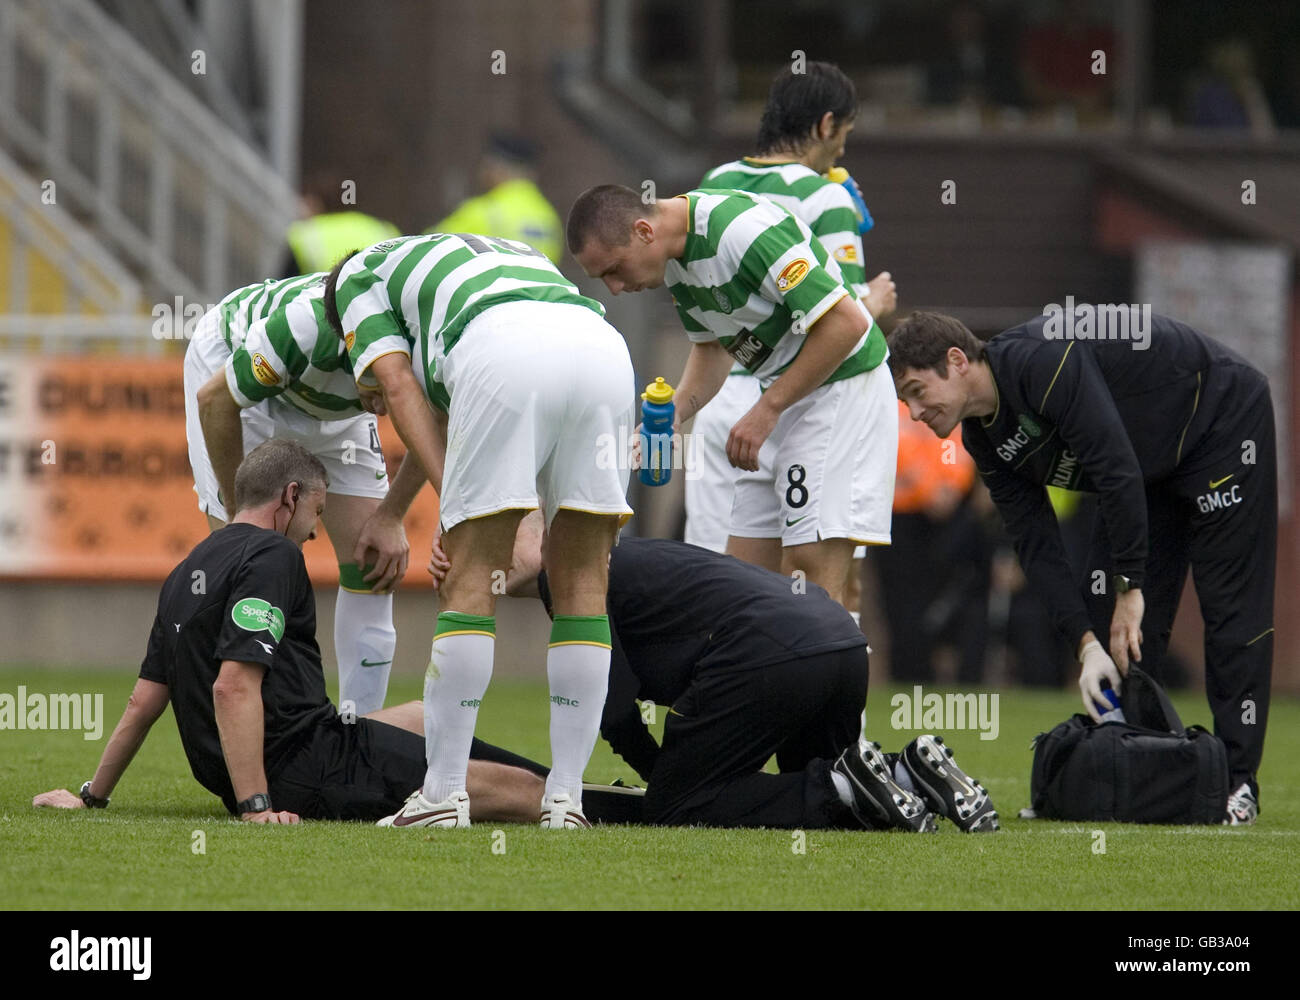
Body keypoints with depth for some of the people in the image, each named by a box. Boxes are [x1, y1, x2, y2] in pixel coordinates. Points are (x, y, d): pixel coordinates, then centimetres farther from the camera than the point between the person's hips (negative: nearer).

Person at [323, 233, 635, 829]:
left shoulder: (358, 276, 29)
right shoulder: (495, 253, 46)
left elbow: (400, 387, 12)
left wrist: (450, 503, 3)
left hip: (504, 354, -5)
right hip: (602, 347, 5)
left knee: (471, 579, 2)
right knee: (582, 583, 11)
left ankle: (444, 793, 2)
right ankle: (565, 797, 8)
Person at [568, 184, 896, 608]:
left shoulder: (742, 230, -26)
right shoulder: (675, 256, 3)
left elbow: (846, 322, -26)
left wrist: (766, 410, -20)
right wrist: (672, 416, 0)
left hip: (842, 385, -10)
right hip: (785, 394, 10)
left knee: (810, 578, -17)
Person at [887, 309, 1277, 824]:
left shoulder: (1039, 361, -34)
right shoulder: (983, 439, -6)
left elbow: (1117, 469, -35)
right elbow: (1036, 544, -5)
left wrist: (1129, 589, -29)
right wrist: (1086, 644, -16)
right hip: (1152, 465, 9)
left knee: (1231, 605, -10)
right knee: (1108, 615, 0)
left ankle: (1238, 783, -7)